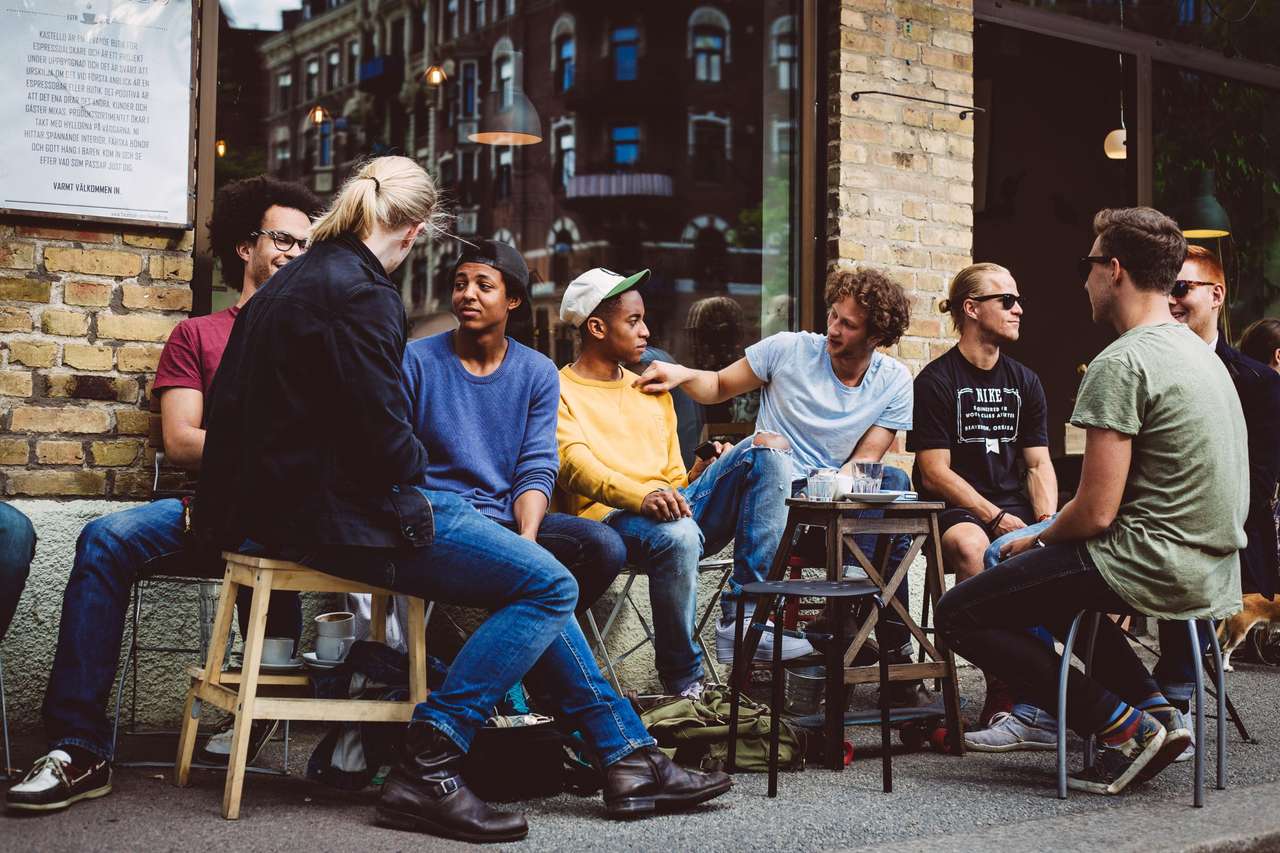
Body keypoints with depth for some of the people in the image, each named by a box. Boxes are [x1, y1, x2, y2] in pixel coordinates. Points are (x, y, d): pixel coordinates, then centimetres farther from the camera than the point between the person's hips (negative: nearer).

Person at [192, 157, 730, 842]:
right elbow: (386, 441, -20)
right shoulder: (359, 292, -16)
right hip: (335, 514, -11)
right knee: (549, 585, -13)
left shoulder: (298, 279, 15)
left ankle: (627, 755, 13)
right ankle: (427, 769, -12)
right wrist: (416, 467, 1)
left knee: (532, 574, 15)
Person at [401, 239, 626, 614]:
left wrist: (528, 538, -17)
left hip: (508, 518, 4)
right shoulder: (415, 361, 1)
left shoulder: (538, 373, 9)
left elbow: (537, 469, 3)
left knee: (606, 546, -22)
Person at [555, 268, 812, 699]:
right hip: (609, 518, -7)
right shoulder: (559, 391, 4)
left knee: (764, 453, -13)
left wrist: (700, 473, 3)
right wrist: (641, 496, -32)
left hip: (674, 509, 7)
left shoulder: (653, 392, 28)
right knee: (677, 535, -40)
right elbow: (575, 465, -15)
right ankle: (682, 681, -20)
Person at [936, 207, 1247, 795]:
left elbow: (1095, 512, -20)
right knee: (1041, 576, 32)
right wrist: (1045, 538, 19)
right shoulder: (1199, 352, 14)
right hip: (1215, 571, 10)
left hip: (1154, 566, -10)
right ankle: (1155, 710, 15)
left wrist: (1038, 540, 2)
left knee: (959, 614, -1)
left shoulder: (1122, 363, -16)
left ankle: (1122, 726, -5)